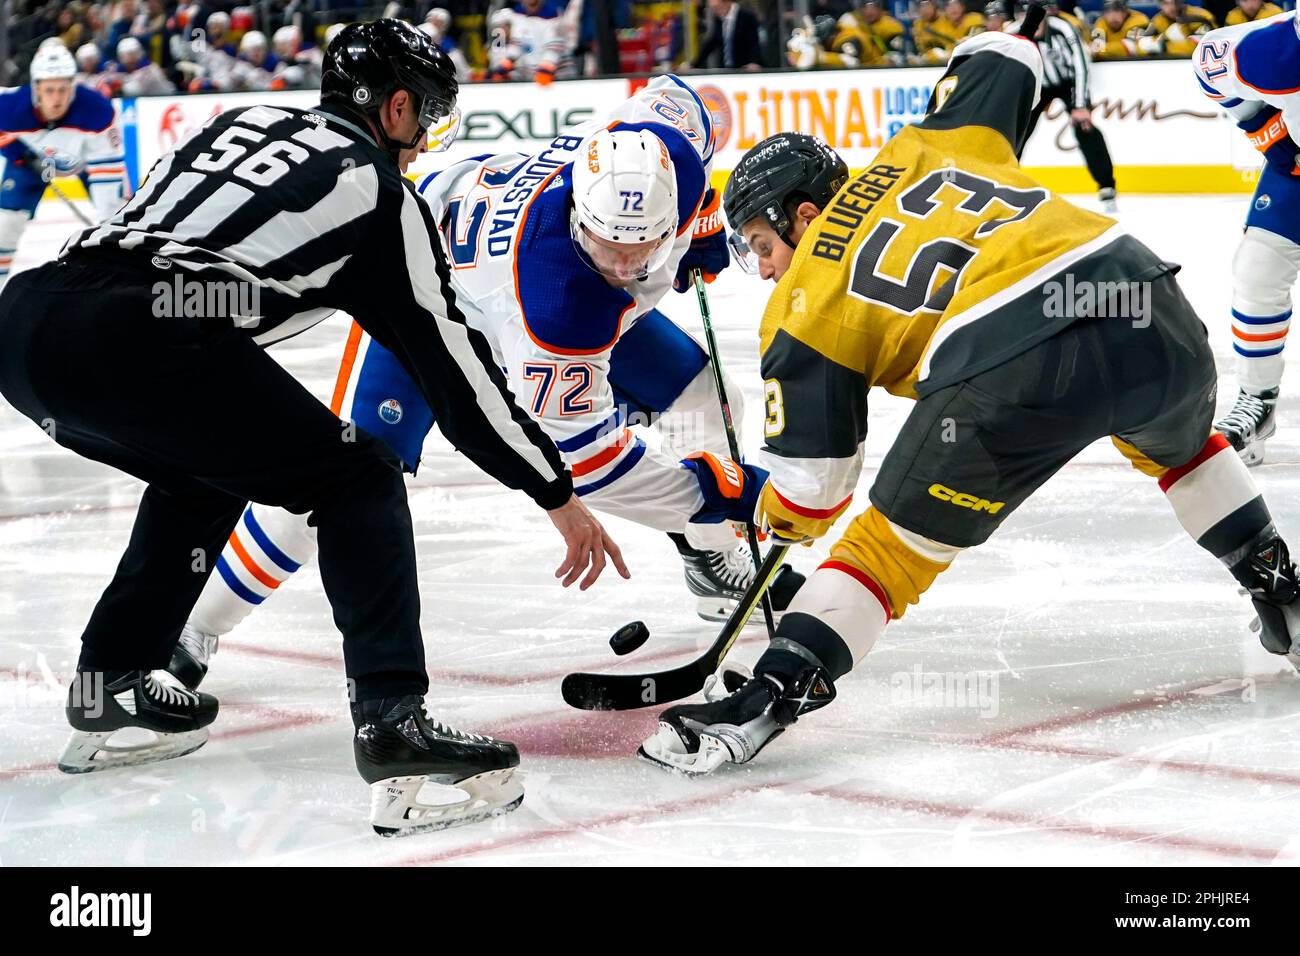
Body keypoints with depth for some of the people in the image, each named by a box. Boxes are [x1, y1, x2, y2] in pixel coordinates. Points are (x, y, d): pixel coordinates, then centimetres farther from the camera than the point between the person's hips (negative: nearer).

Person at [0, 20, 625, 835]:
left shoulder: (246, 122, 30)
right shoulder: (380, 190, 12)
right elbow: (450, 361, 13)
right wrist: (559, 496, 19)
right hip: (140, 343, -8)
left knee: (204, 470, 33)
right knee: (361, 483, 7)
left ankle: (107, 693, 36)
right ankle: (394, 732, -7)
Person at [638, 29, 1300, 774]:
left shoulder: (805, 303, 15)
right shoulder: (919, 151, 26)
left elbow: (812, 481, 14)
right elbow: (1003, 58, 41)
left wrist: (783, 519, 36)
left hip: (1017, 365, -5)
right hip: (1149, 304, 6)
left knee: (895, 543, 10)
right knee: (1178, 442, 39)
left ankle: (769, 698, 1)